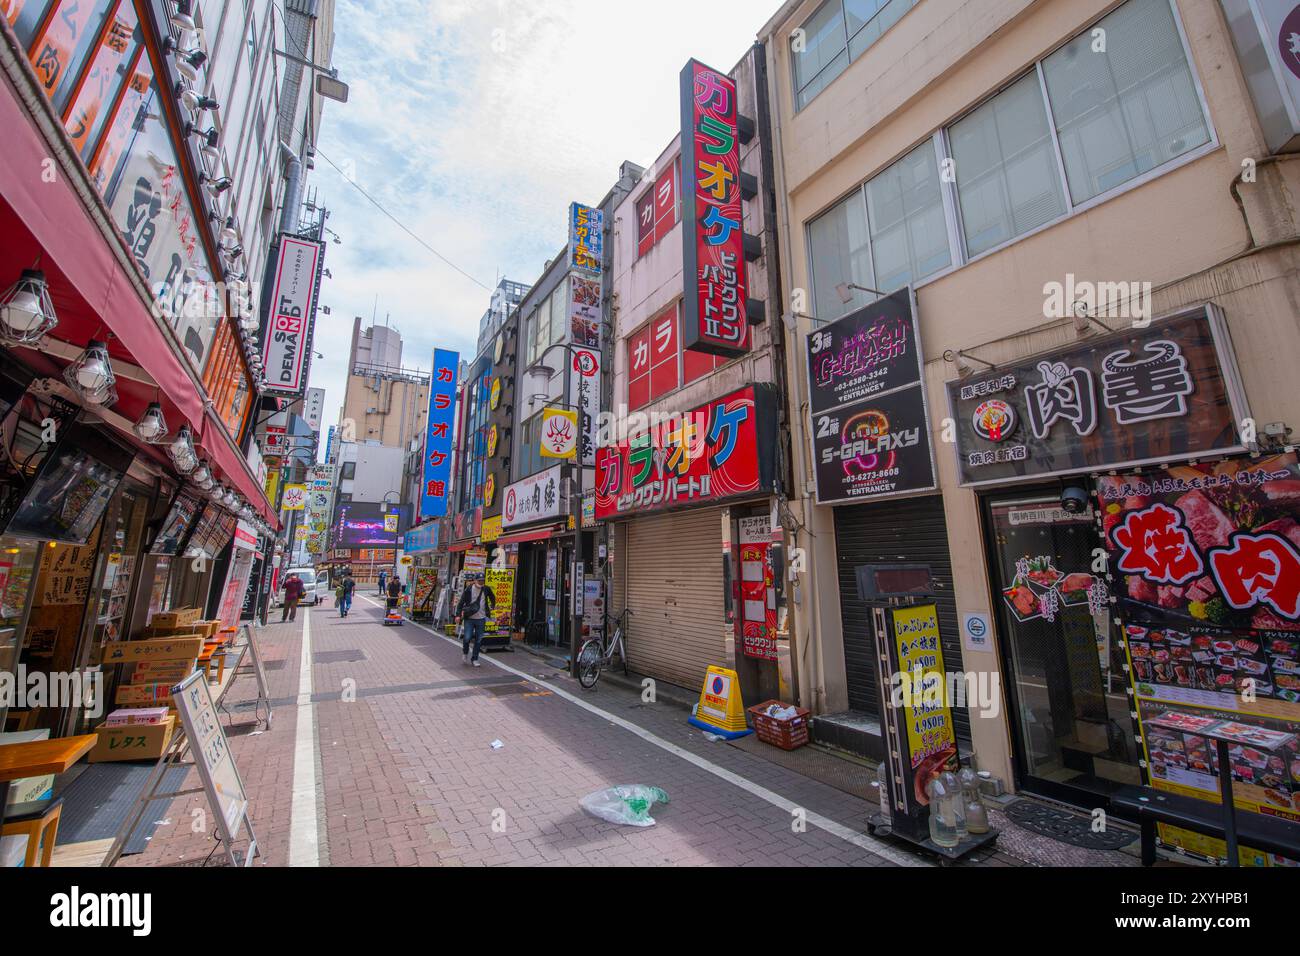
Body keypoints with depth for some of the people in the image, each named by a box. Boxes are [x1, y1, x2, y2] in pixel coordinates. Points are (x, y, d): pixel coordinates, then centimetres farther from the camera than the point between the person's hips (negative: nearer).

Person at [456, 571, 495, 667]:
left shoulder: (486, 589, 1)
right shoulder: (468, 590, -8)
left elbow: (492, 597, 21)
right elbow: (461, 602, -6)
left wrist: (492, 607, 18)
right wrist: (458, 615, -13)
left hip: (481, 619, 3)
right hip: (469, 618, -2)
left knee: (479, 640, 5)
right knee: (467, 638, -4)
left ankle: (474, 659, 19)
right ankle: (465, 652, 29)